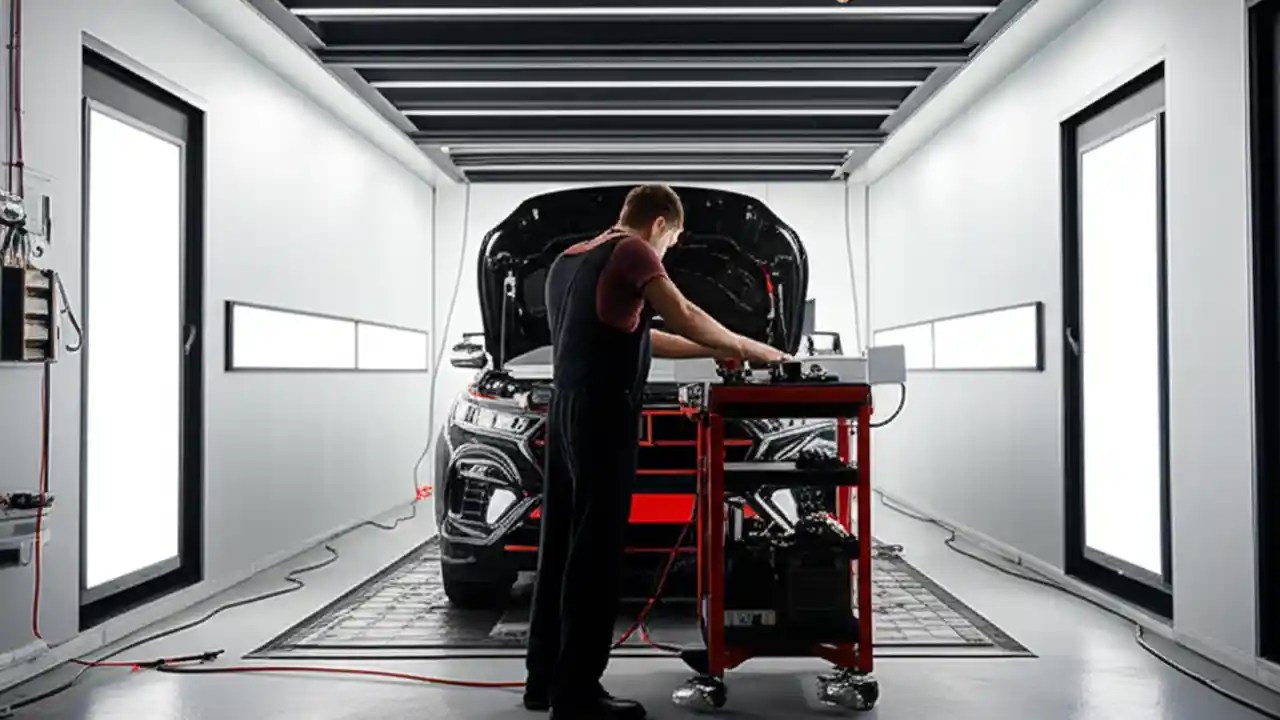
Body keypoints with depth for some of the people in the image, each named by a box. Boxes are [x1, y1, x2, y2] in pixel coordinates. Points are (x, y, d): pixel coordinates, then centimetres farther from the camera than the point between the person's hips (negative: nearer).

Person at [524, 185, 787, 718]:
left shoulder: (568, 259, 23)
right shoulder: (631, 251, -4)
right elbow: (683, 317, -14)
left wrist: (711, 351, 24)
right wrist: (746, 347, 1)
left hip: (564, 410, 9)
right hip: (602, 412, -9)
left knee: (560, 547, 12)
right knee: (595, 553, -6)